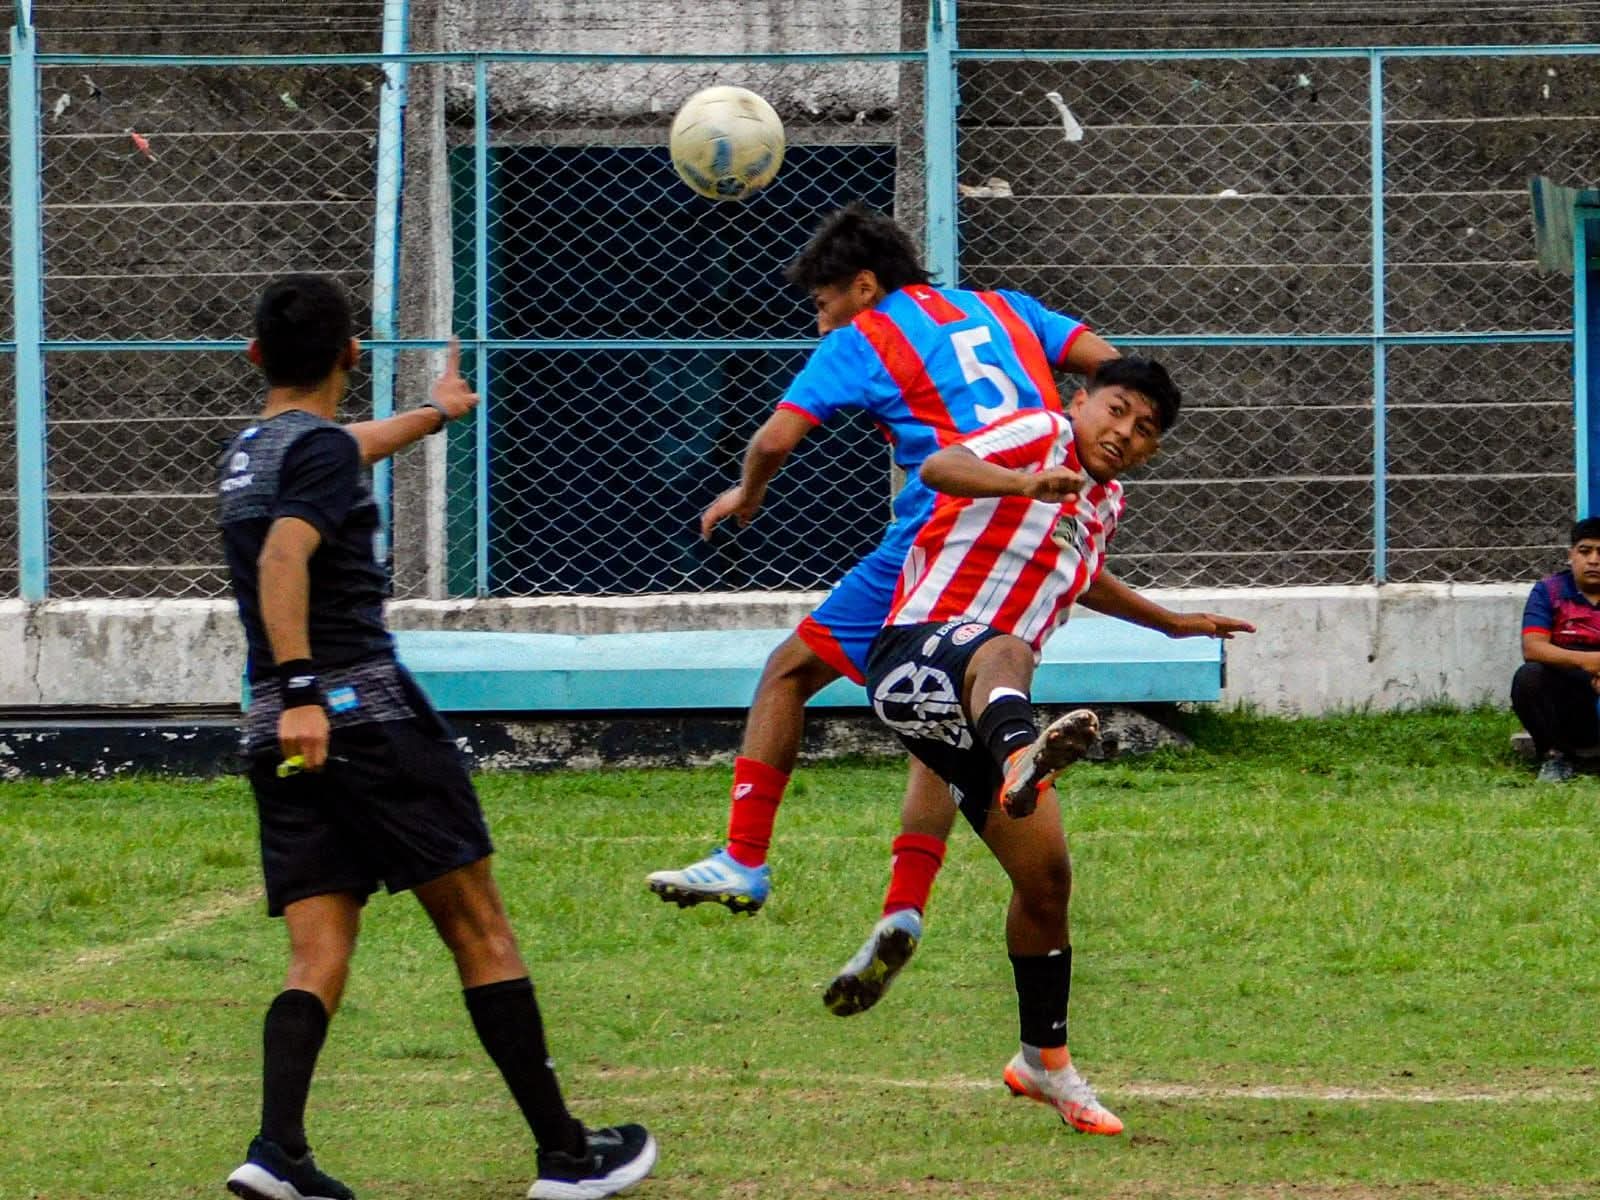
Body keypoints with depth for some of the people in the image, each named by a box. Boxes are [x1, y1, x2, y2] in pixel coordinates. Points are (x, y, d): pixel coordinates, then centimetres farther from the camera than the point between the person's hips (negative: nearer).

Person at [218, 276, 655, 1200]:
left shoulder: (249, 455, 19)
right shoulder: (320, 448, -8)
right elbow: (283, 559, -25)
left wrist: (433, 414, 60)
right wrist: (301, 688, -31)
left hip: (281, 738, 8)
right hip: (360, 707, -8)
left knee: (319, 956, 1)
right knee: (479, 928, 1)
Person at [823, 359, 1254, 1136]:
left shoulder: (1103, 503, 22)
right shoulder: (1042, 436, -3)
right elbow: (940, 468, -23)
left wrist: (1176, 624, 58)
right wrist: (1025, 483, -41)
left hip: (979, 716, 9)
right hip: (917, 652, -9)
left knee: (1045, 877, 7)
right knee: (999, 654, -45)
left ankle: (1044, 1061, 25)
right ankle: (1022, 758, -82)